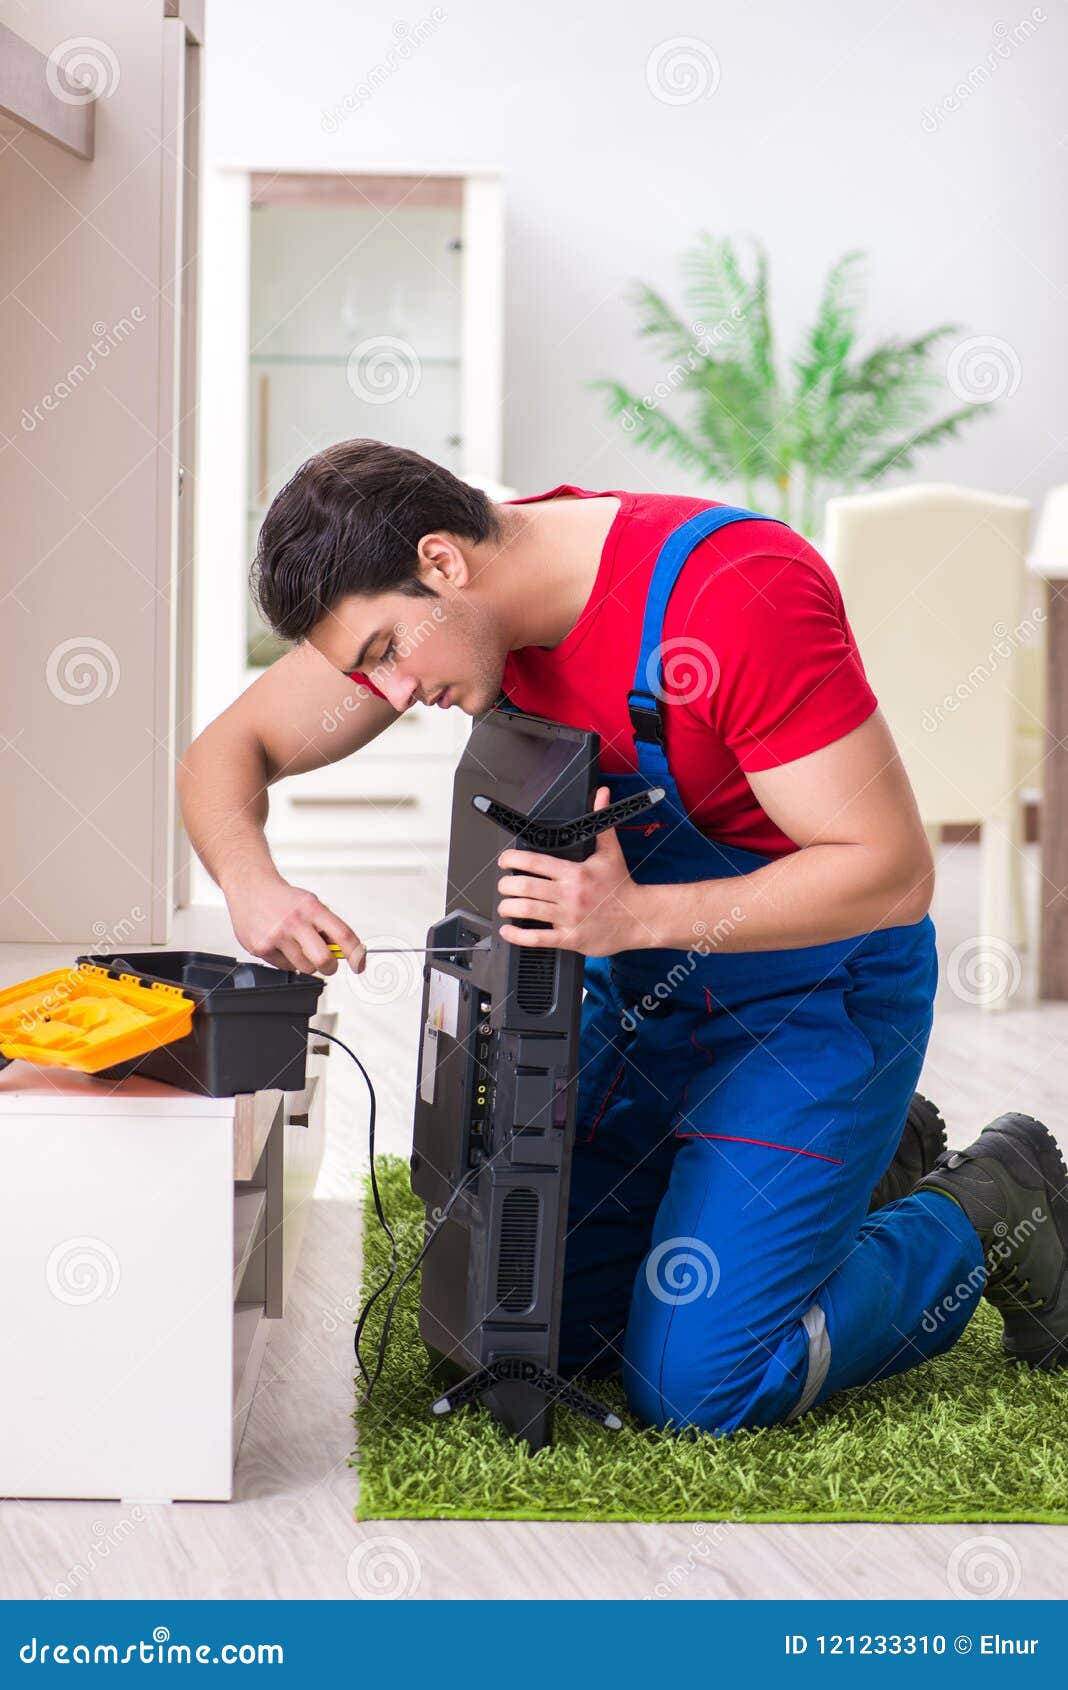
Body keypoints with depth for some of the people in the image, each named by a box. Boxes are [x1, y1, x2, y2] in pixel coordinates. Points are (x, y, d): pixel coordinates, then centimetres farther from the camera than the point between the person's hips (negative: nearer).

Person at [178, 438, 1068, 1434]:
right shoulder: (444, 601, -10)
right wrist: (251, 884, -25)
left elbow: (891, 871, -29)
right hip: (643, 993, 7)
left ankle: (985, 1217, 10)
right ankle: (862, 1164, 26)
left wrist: (635, 916, -38)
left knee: (694, 1384, -13)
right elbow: (227, 754, -3)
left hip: (815, 997, -7)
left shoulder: (740, 595, -31)